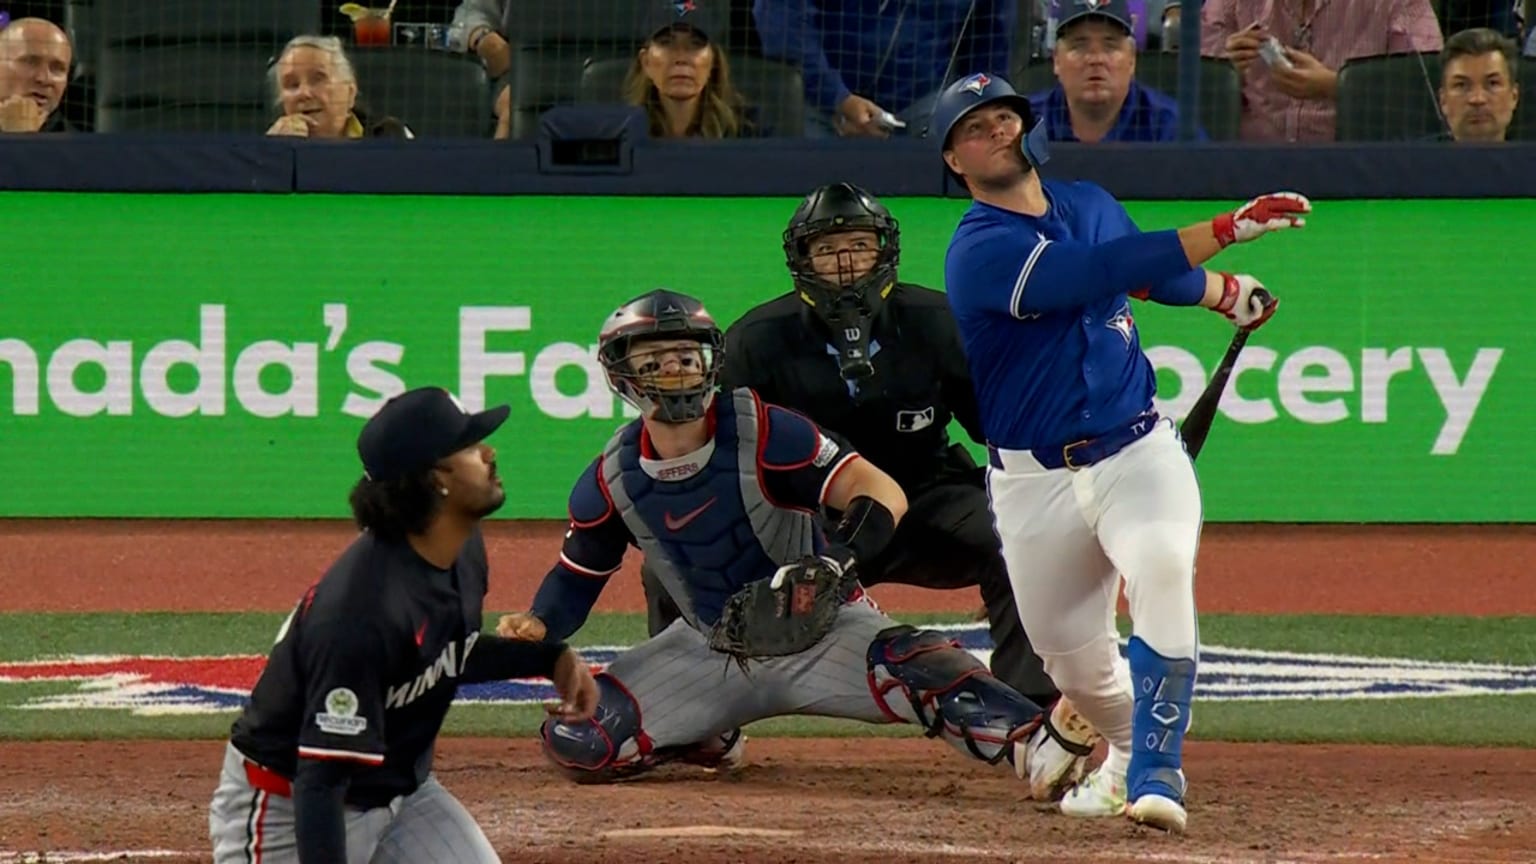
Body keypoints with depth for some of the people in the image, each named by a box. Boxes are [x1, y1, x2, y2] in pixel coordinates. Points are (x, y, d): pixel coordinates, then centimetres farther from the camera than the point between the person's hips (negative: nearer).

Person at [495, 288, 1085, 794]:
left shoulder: (763, 434, -20)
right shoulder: (611, 481, -8)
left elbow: (883, 492, -27)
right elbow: (577, 575, 8)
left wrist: (833, 563, -45)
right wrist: (537, 626, -14)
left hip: (821, 631, -4)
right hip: (708, 650, 5)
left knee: (921, 671, -36)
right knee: (576, 743, -10)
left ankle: (1041, 746, -48)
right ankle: (704, 739, 18)